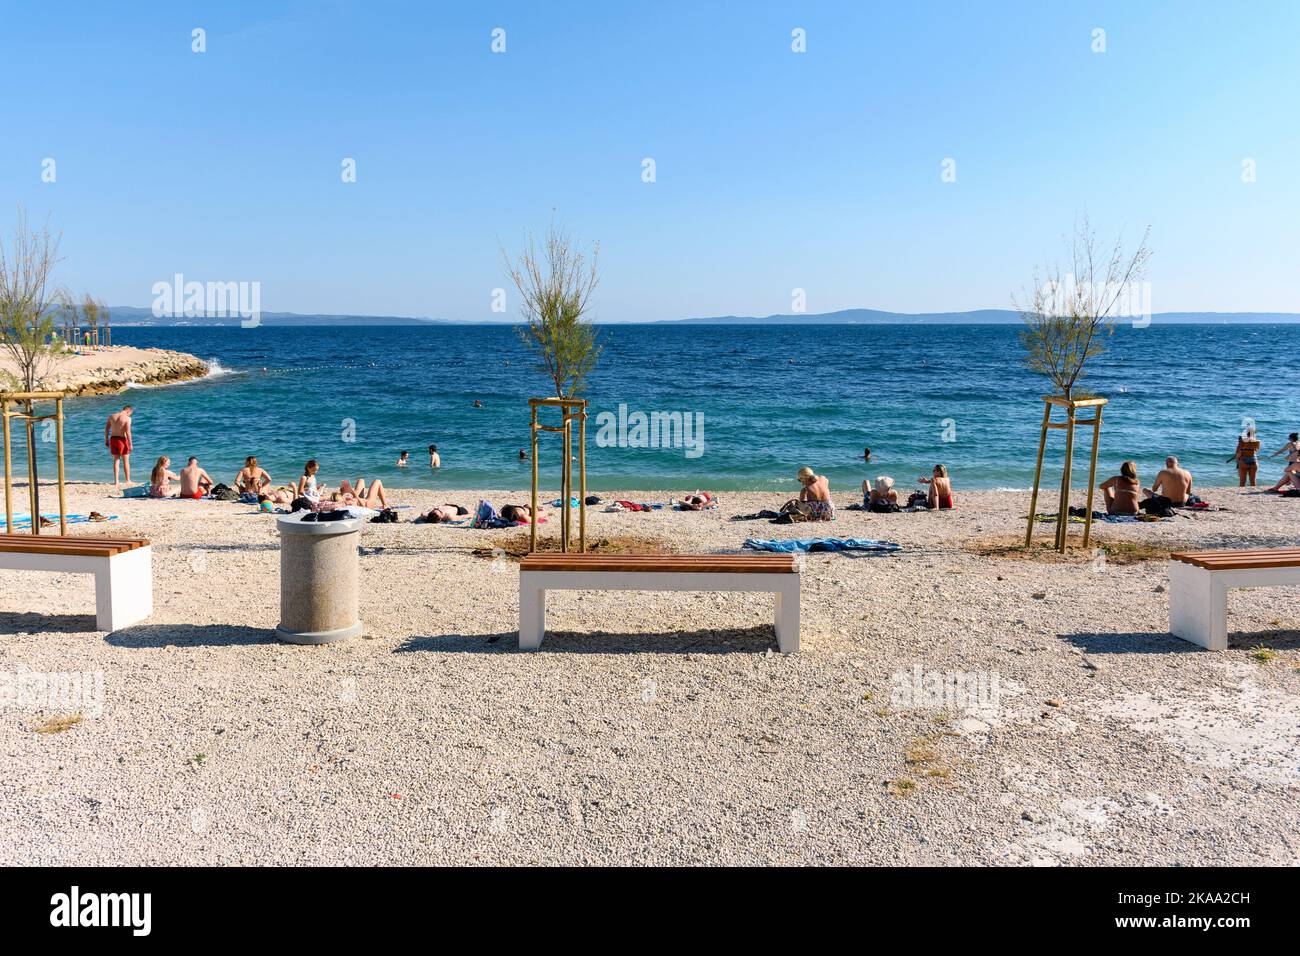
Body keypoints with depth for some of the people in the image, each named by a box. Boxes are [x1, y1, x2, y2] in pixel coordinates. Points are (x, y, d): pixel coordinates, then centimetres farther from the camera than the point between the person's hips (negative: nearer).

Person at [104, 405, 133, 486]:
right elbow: (128, 432, -17)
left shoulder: (111, 416, 5)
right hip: (122, 440, -5)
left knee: (116, 460, 14)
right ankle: (128, 480, 14)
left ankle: (116, 481, 11)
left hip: (113, 439, 5)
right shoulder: (127, 418, -12)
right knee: (126, 461, 8)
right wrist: (130, 444, -12)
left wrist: (106, 440, 15)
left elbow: (106, 429, 6)